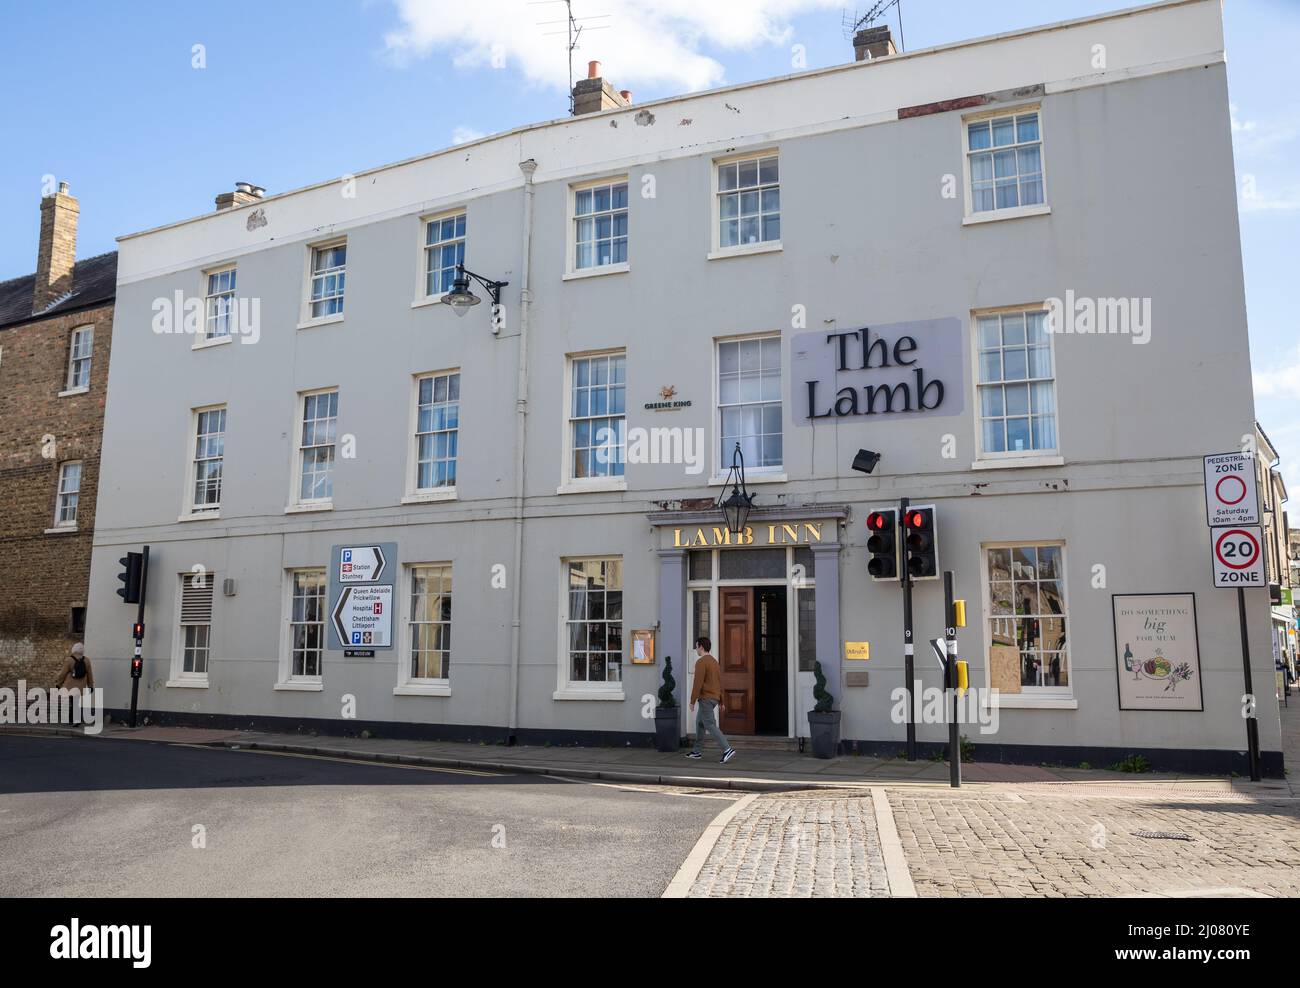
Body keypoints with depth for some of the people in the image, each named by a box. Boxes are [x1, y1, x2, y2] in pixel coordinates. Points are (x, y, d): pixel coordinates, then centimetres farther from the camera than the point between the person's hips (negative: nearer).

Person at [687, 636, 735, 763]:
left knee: (710, 725, -11)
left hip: (705, 698, -9)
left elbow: (698, 683, -20)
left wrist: (692, 701, -15)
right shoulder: (714, 662, 14)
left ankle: (727, 749, -22)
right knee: (699, 722, 18)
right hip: (714, 698, 9)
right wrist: (721, 702, 20)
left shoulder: (701, 662, -14)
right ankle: (696, 751, 23)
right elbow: (720, 683, 17)